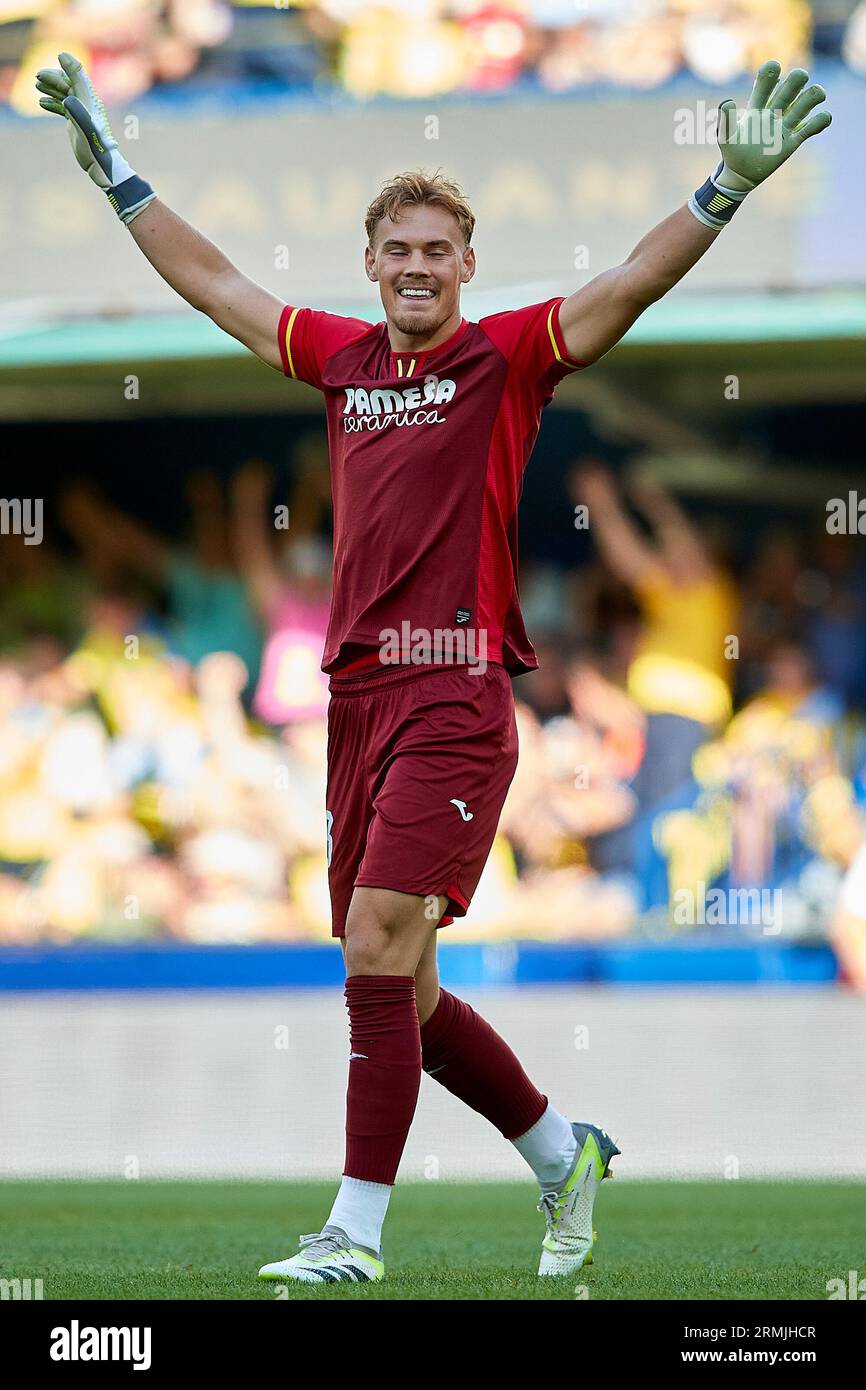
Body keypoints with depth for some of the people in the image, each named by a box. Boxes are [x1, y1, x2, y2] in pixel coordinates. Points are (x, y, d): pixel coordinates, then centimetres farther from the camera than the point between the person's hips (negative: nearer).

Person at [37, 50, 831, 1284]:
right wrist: (111, 164, 30)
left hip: (455, 693, -6)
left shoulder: (508, 356, 2)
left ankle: (356, 1235, -15)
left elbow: (635, 281, -10)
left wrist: (729, 186, -24)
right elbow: (209, 281, 27)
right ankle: (564, 1155, 28)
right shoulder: (341, 357, 16)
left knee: (379, 942, -17)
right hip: (358, 694, 6)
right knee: (400, 991, 8)